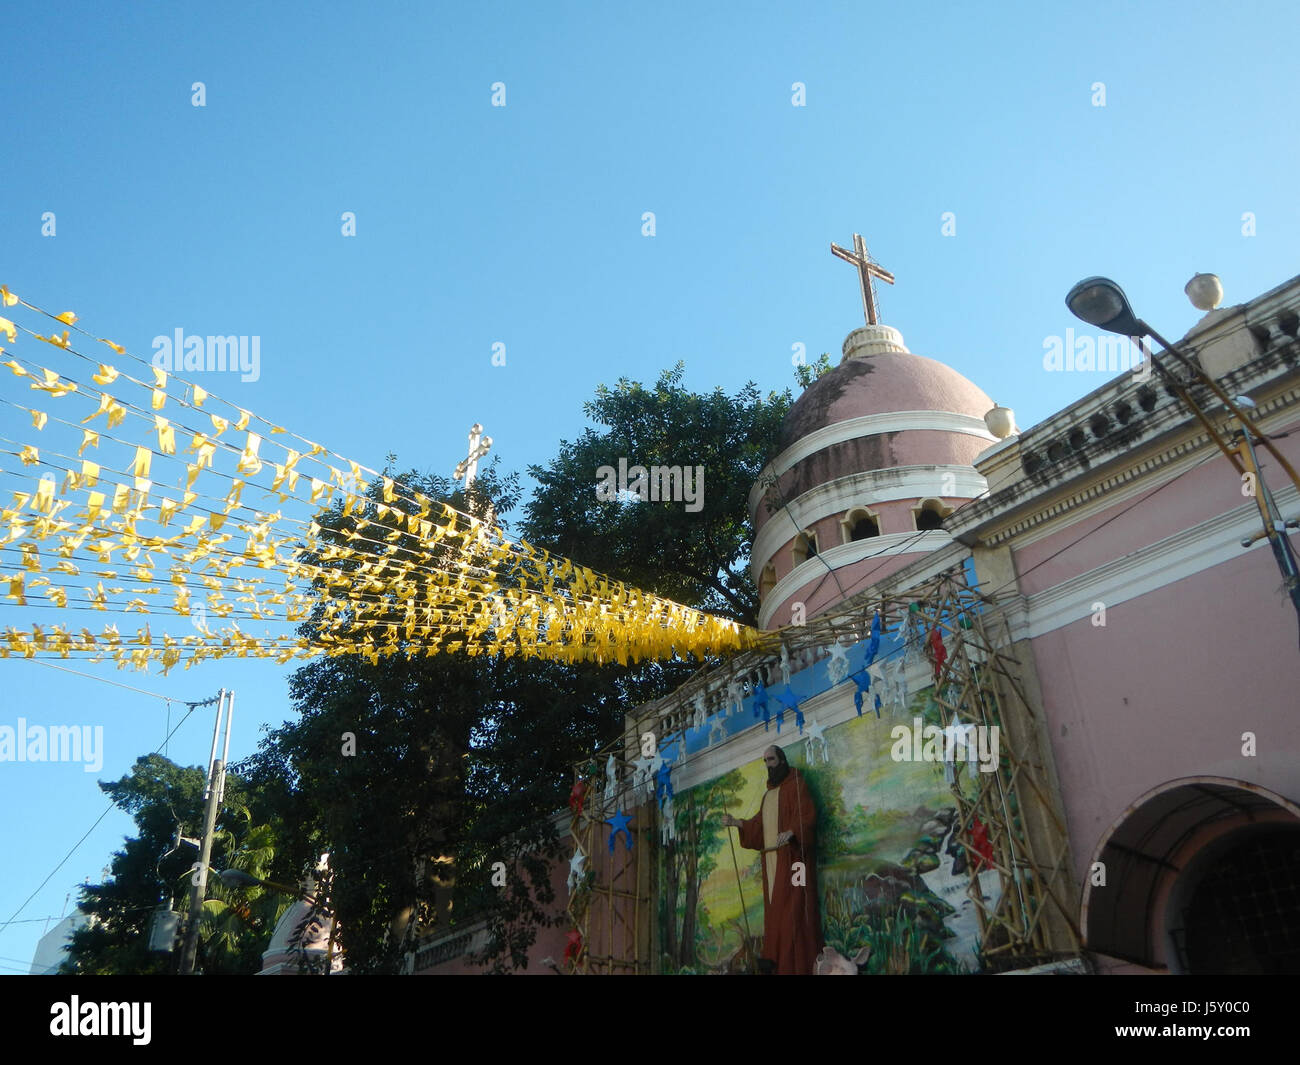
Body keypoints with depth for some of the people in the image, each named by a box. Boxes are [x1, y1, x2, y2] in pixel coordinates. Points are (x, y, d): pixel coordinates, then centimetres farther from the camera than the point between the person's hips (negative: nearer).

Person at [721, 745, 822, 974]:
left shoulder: (796, 785, -4)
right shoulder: (768, 794, 20)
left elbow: (807, 815, -16)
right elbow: (758, 826, 18)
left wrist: (790, 832, -32)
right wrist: (736, 822, 5)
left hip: (791, 858, -8)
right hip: (772, 860, 8)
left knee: (793, 912, -10)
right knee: (775, 912, 7)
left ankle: (798, 966, -7)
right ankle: (780, 964, 11)